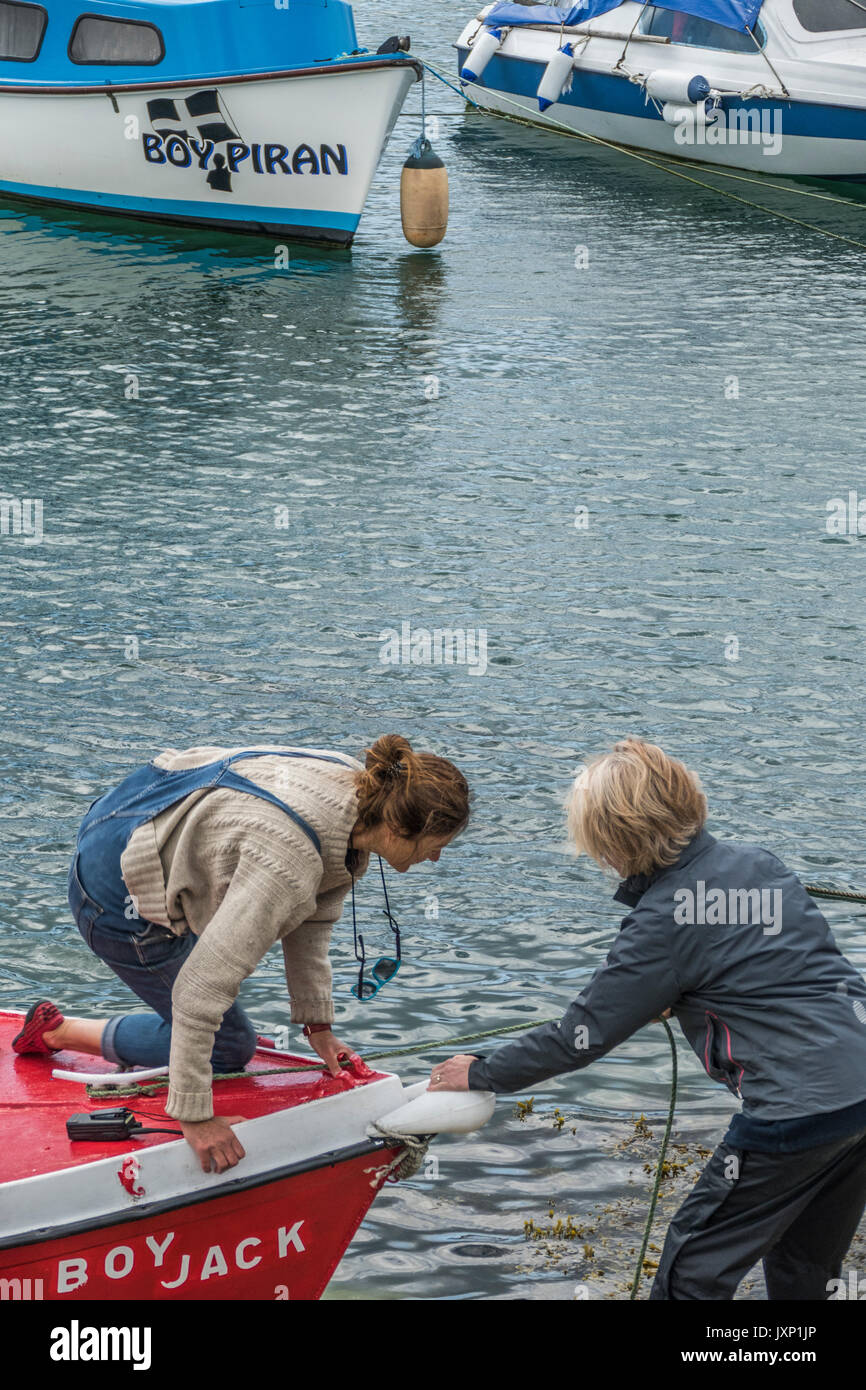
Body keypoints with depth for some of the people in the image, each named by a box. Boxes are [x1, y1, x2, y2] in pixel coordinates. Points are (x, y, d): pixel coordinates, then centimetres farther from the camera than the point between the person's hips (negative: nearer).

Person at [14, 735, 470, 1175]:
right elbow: (200, 989, -37)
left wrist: (318, 1025, 4)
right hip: (119, 901, -9)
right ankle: (56, 1031, 14)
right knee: (229, 1046, 4)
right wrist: (194, 1115, -32)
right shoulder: (289, 859, -38)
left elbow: (311, 920, 3)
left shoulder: (357, 786, -12)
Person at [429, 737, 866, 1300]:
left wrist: (479, 1075, 6)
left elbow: (580, 1039, -7)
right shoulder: (761, 862, 9)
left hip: (794, 1115, -8)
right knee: (805, 1275, 21)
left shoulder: (663, 921, -12)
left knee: (692, 1275, 5)